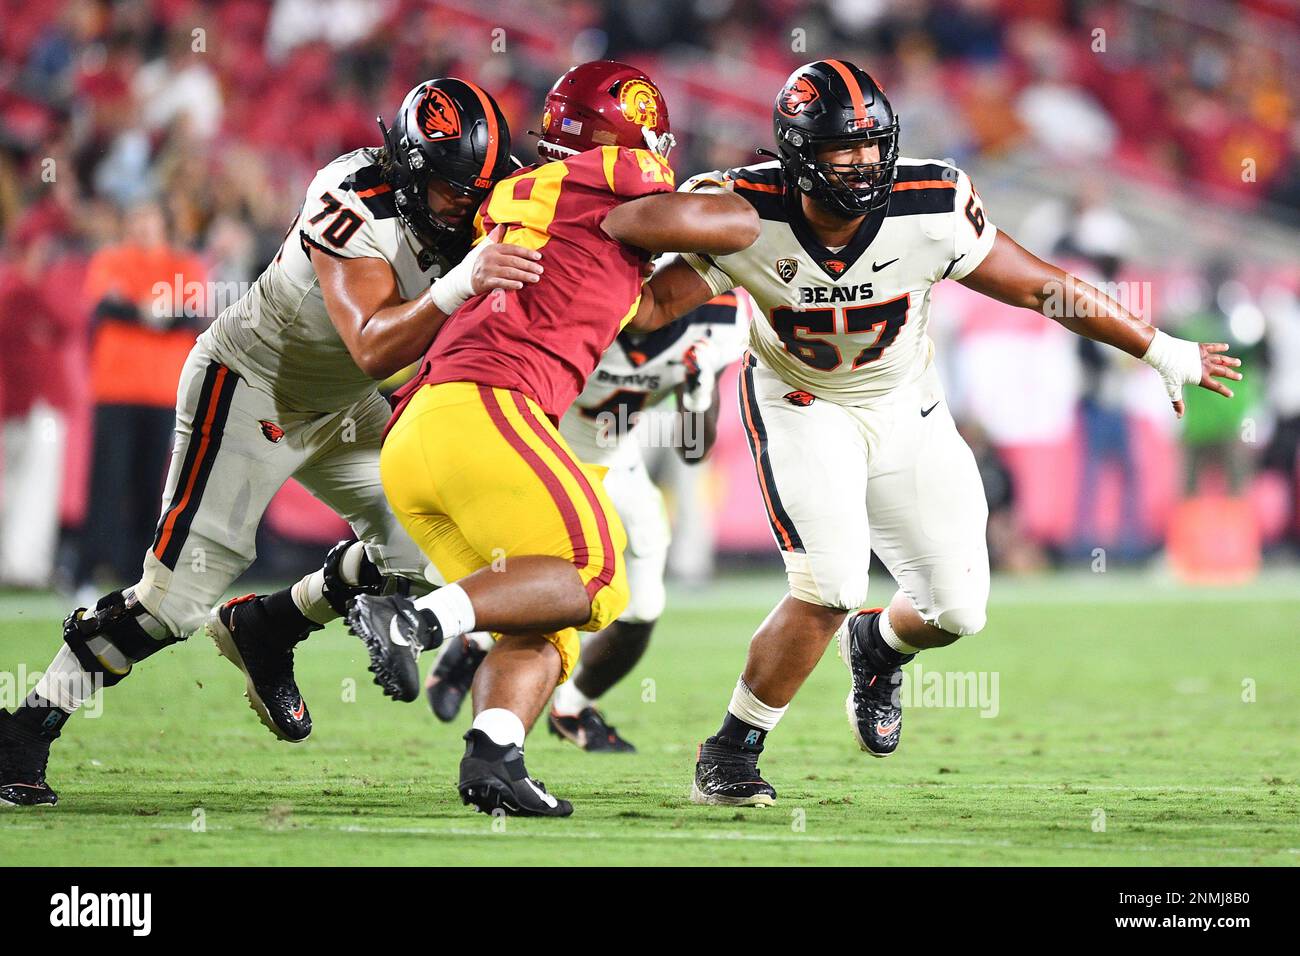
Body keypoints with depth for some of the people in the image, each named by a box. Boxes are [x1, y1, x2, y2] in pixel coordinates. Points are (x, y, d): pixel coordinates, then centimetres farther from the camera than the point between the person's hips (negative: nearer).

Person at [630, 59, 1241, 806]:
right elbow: (650, 305, -16)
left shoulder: (929, 211, -25)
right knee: (829, 590, -22)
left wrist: (1163, 351, -7)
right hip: (803, 408, -3)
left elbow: (1041, 288, -14)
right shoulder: (749, 218, -26)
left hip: (905, 412, 3)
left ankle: (880, 646, 41)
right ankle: (730, 756, -4)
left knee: (957, 609, 2)